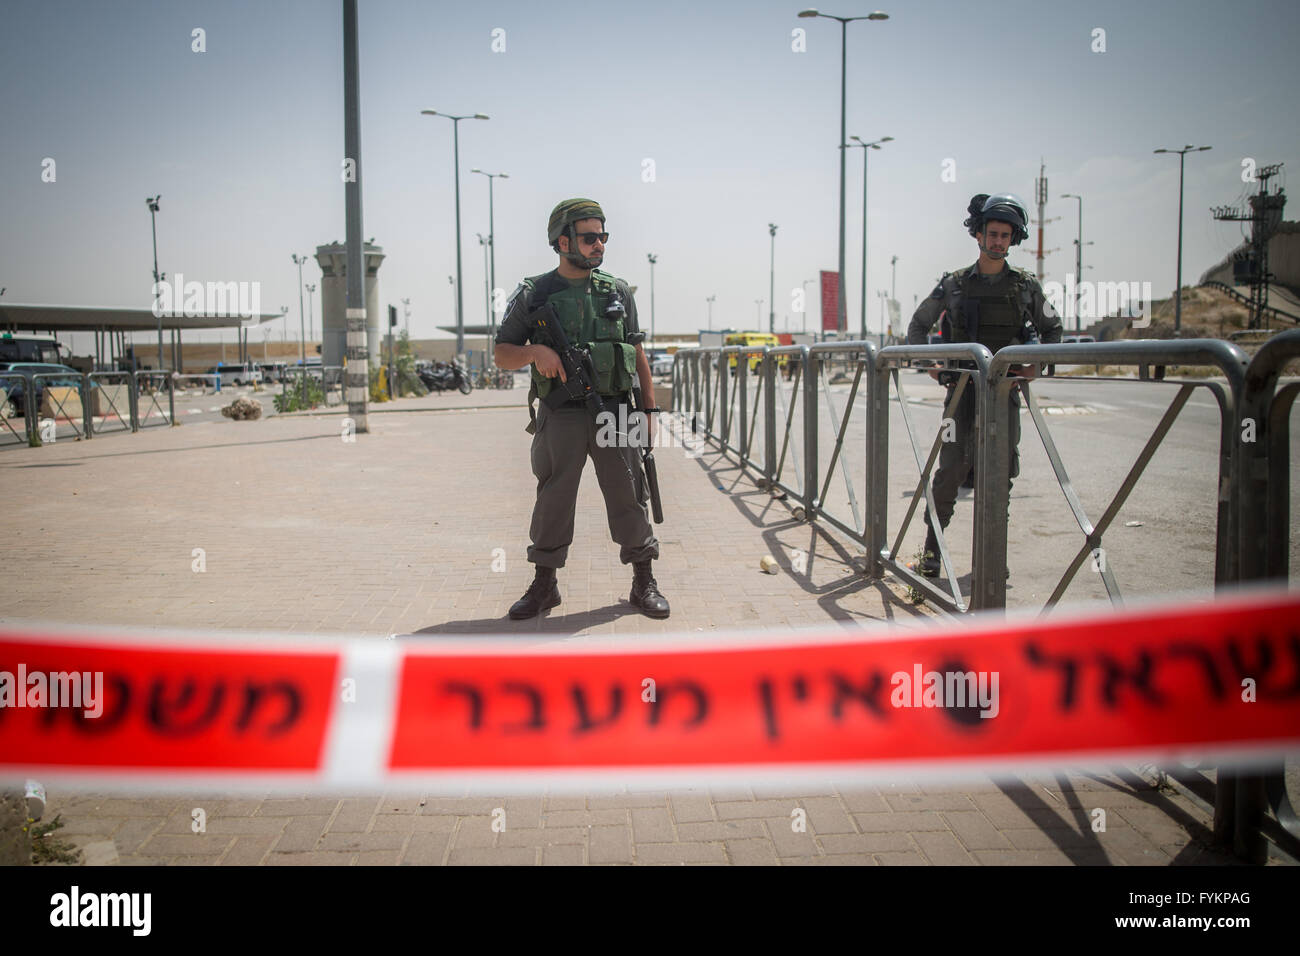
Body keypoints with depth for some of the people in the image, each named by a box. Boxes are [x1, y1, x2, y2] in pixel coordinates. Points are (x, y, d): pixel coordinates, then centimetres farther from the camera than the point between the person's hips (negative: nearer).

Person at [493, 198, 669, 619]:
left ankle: (644, 583, 15)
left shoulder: (618, 292, 8)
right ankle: (544, 585, 20)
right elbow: (502, 354, 5)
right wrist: (535, 352, -16)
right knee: (553, 501, 6)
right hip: (560, 417, -1)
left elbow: (638, 355, 12)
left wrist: (648, 411, 8)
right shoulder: (533, 295, 2)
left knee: (628, 497, 3)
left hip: (614, 413, 1)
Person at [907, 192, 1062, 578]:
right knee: (952, 468, -8)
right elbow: (918, 325, 13)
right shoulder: (954, 283, 4)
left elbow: (1052, 328, 20)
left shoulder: (1026, 285, 7)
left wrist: (1037, 363, 6)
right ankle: (932, 547, 0)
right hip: (962, 387, -1)